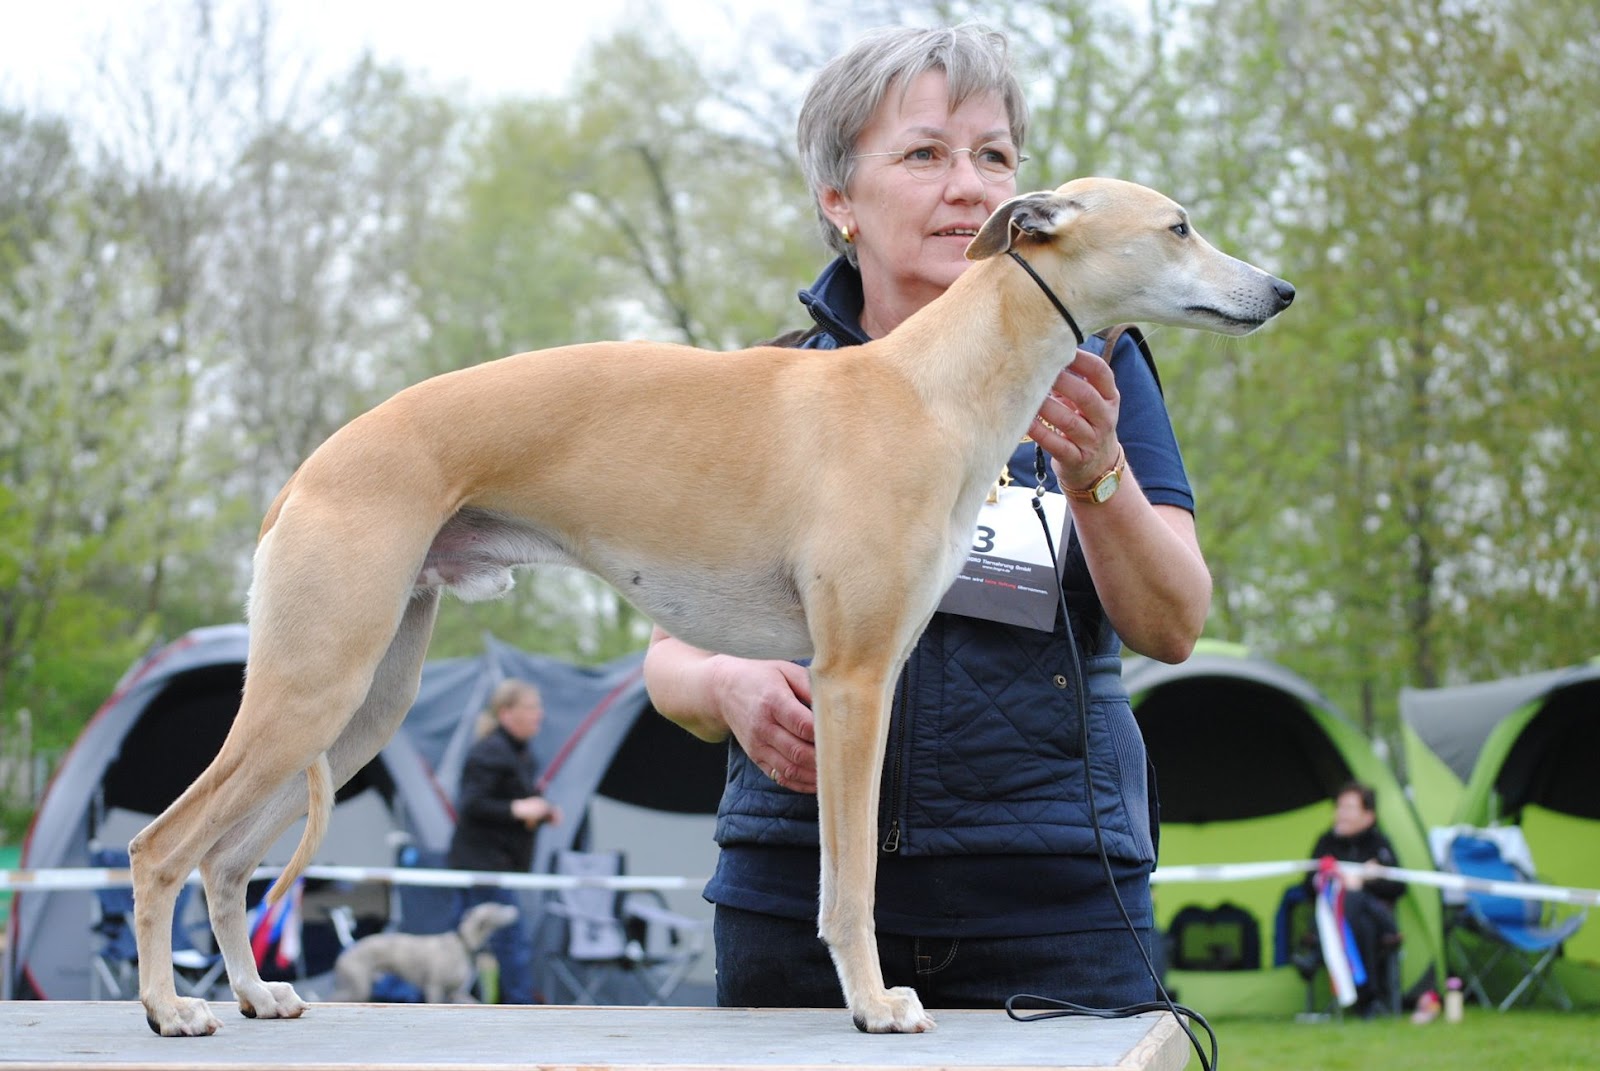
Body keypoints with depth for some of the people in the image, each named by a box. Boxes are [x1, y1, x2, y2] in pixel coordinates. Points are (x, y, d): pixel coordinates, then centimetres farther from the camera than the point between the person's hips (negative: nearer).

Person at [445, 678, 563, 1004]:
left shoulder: (520, 753, 16)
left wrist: (542, 812, 8)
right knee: (513, 942, -10)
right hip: (483, 863, -10)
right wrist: (517, 809, -25)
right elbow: (470, 806, -22)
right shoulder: (490, 753, -15)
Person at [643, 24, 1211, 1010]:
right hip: (794, 894, 1)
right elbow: (671, 652, 9)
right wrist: (729, 688, -13)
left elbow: (1172, 628, -4)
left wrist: (1095, 473, -21)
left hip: (1051, 903, -1)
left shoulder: (1082, 369, 5)